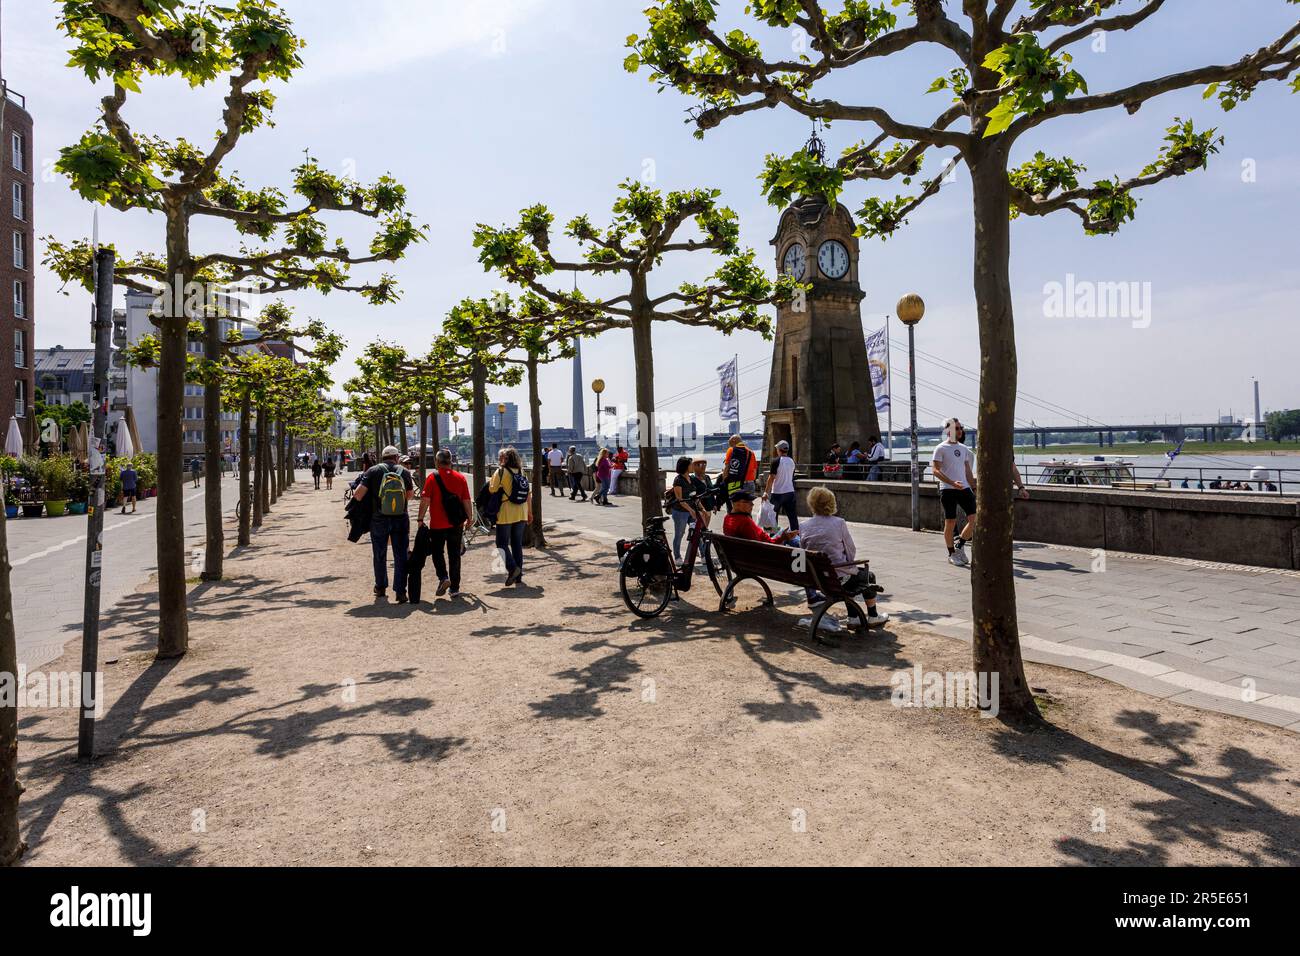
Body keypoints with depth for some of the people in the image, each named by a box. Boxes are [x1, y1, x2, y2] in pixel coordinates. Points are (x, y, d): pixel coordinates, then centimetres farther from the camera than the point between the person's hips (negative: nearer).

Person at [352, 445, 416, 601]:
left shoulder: (373, 471, -6)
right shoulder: (404, 472, -4)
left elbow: (358, 493, -13)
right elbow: (409, 495, 5)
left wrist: (355, 495, 8)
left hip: (379, 520, 0)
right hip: (401, 520, 0)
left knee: (380, 556, 17)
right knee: (401, 556, 5)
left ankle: (380, 588, 29)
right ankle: (400, 591, 1)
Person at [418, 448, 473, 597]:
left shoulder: (432, 478, -7)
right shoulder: (460, 478, 2)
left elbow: (425, 500, -11)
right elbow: (467, 501, 3)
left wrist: (420, 519, -5)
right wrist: (469, 518, 13)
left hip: (437, 524, -3)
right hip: (457, 524, 3)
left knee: (437, 552, 14)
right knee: (454, 555, 10)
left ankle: (443, 577, -7)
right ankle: (455, 588, 12)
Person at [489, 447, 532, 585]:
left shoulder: (501, 472, -8)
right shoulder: (522, 472, 7)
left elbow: (492, 490, -12)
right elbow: (529, 494, 6)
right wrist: (529, 512, 13)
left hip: (506, 514, -5)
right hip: (521, 514, 5)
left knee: (502, 544, 5)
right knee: (517, 544, 12)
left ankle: (512, 568, -13)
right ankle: (518, 576, 14)